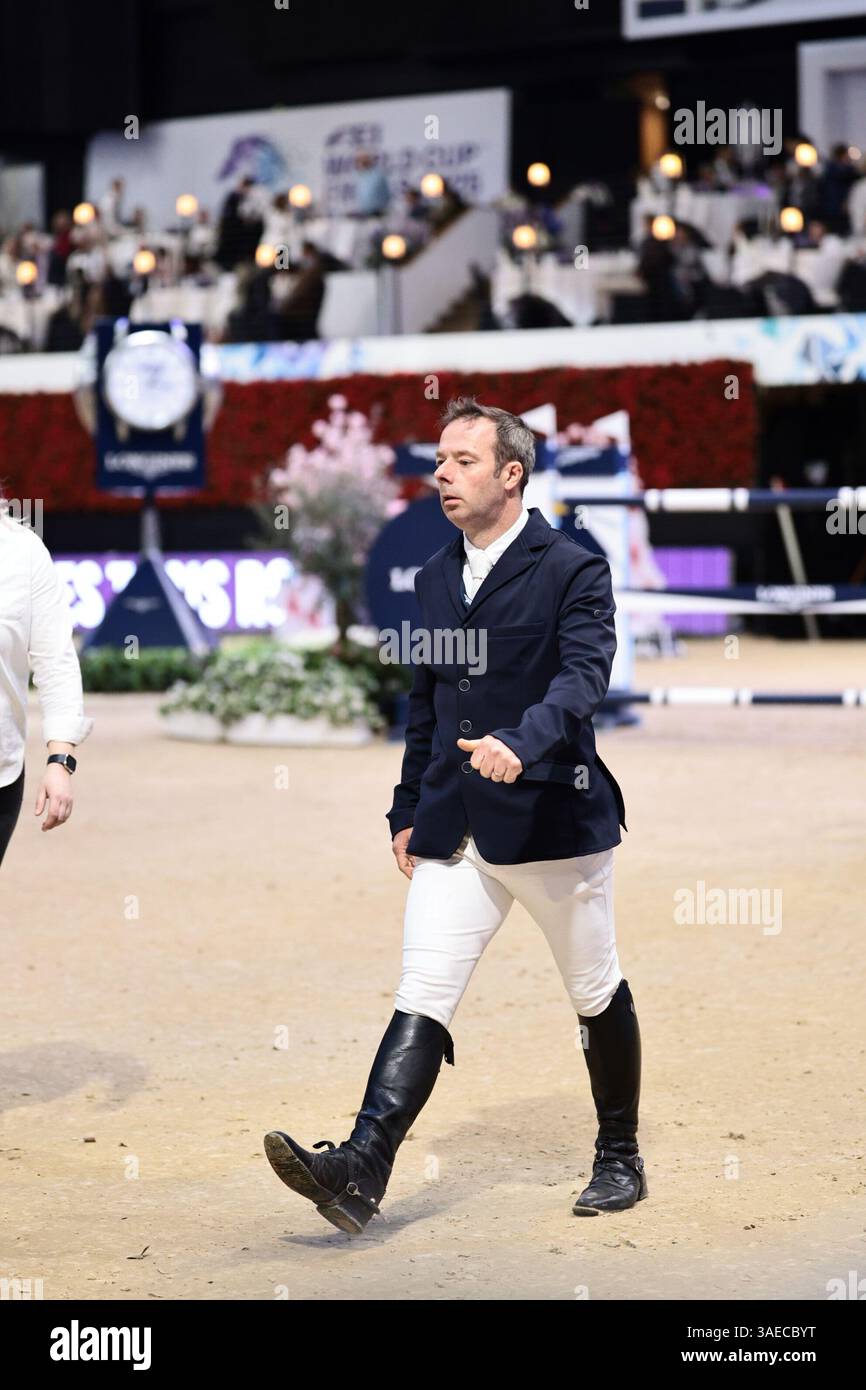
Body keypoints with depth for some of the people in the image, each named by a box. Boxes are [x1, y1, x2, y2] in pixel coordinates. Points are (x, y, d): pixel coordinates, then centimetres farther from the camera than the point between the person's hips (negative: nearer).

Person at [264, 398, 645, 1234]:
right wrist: (407, 811, 16)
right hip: (453, 828, 5)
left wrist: (521, 741, -40)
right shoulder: (434, 578, 13)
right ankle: (359, 1173, -18)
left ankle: (620, 1161, 28)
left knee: (597, 996, 11)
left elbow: (584, 674, -22)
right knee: (421, 999, -7)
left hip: (552, 817, -5)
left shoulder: (573, 570, -7)